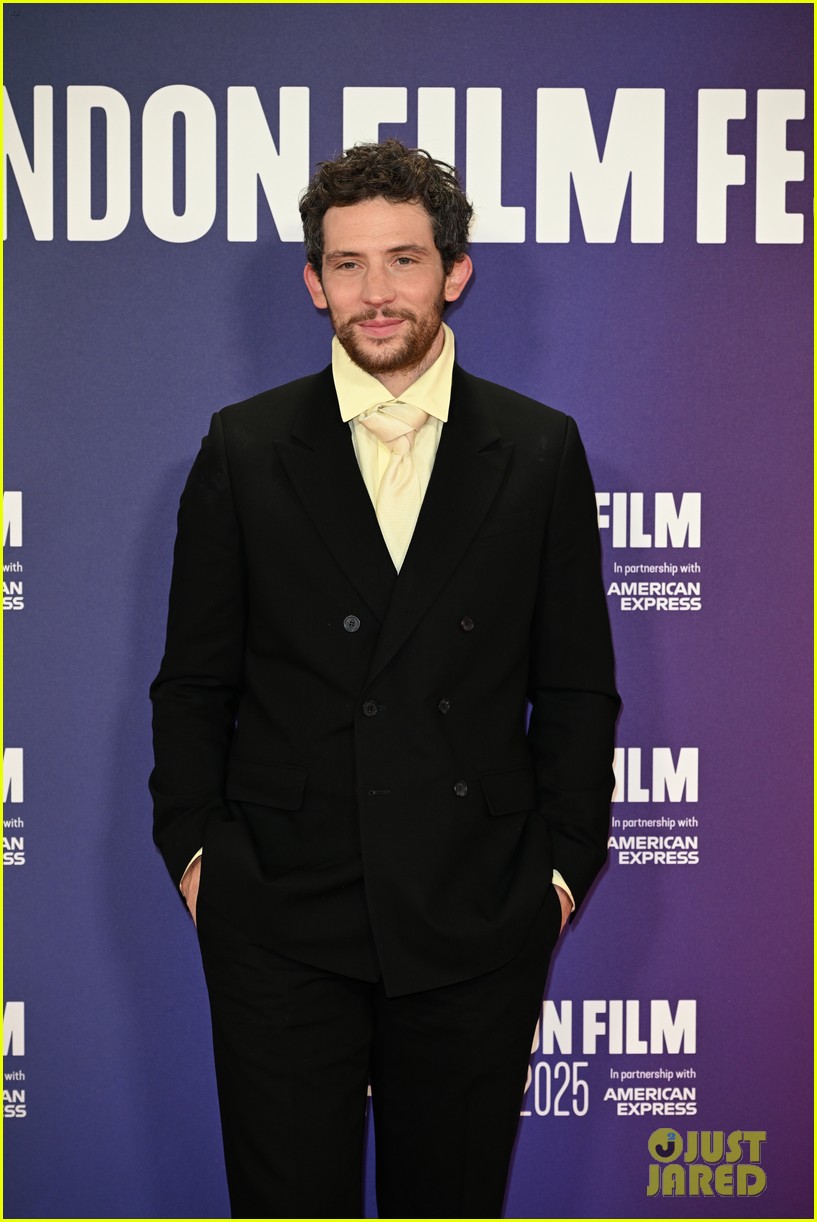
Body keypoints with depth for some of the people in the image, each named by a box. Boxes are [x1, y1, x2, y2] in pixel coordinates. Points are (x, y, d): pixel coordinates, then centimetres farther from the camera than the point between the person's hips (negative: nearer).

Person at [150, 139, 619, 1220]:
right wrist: (193, 847, -2)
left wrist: (563, 864, 0)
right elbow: (195, 679, 6)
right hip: (280, 917, 0)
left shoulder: (541, 452, 4)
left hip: (474, 923, 1)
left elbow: (577, 687, 6)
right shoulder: (245, 449, 4)